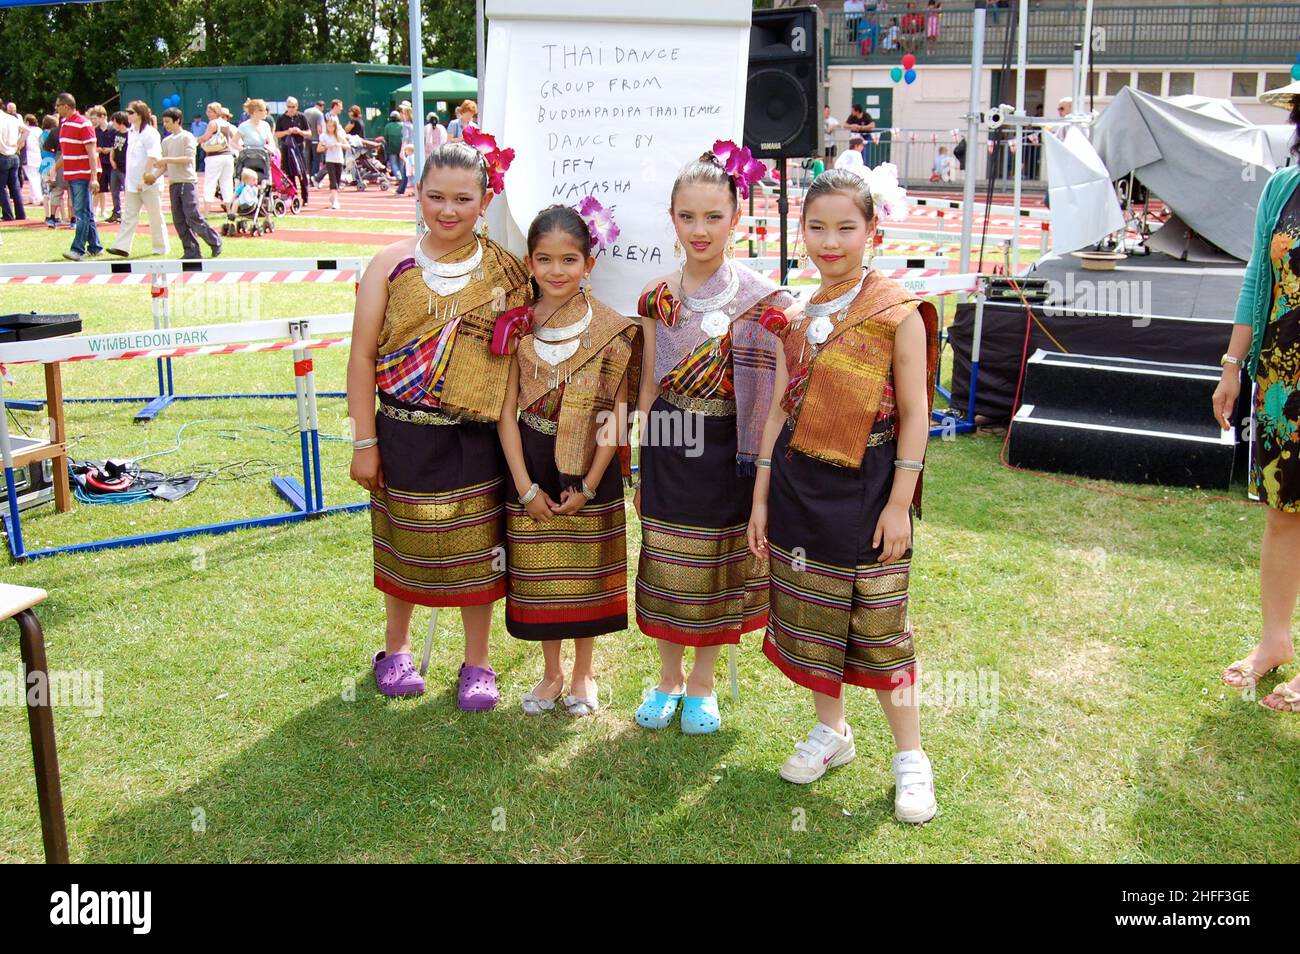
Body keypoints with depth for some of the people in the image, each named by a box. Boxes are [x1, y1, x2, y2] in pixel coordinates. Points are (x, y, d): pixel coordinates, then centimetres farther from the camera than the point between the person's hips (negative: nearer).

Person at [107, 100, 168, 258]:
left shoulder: (150, 133, -12)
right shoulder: (131, 132, 13)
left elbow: (153, 157, -17)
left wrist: (144, 178, -20)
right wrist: (128, 178, 17)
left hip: (148, 182, -8)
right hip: (132, 182, 8)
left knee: (155, 216, 2)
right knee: (129, 215, 3)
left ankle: (161, 248, 12)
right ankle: (122, 247, 1)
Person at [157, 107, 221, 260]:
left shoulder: (187, 136, -2)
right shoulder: (166, 141, 16)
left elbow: (188, 159, -13)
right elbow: (165, 165, 17)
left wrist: (167, 159, -16)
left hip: (187, 181, -7)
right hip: (173, 183, 7)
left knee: (193, 217, -12)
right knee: (179, 220, 1)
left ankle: (215, 242, 3)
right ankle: (191, 251, 4)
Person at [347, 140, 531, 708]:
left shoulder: (506, 272, -1)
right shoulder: (392, 264, -3)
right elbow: (362, 355, -3)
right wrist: (364, 442, -4)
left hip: (477, 439, 0)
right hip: (404, 434, 0)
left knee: (476, 548, 8)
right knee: (403, 544, 14)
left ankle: (477, 663, 27)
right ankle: (396, 649, 38)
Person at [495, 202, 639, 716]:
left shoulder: (610, 332, -9)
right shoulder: (517, 328, -4)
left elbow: (614, 416, -7)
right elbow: (507, 413, -3)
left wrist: (589, 486, -11)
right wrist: (526, 486, -8)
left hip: (589, 468, -1)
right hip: (532, 466, 2)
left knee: (586, 574, 10)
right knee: (539, 576, 11)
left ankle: (582, 674, 29)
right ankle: (551, 673, 30)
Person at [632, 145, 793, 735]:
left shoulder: (761, 300, -9)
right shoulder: (657, 299, 1)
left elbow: (767, 393, -7)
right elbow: (649, 388, 7)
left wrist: (762, 467, -10)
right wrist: (643, 468, 8)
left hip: (726, 453, -2)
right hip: (668, 451, 3)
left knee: (718, 570, 11)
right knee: (666, 569, 12)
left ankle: (701, 684, 29)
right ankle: (669, 677, 32)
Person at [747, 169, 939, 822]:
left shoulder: (897, 312, -7)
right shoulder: (797, 315, 7)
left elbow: (914, 412, -7)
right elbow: (780, 409, 9)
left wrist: (900, 502, -11)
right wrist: (761, 497, 8)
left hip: (866, 486, -5)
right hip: (798, 484, 5)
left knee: (879, 623, 1)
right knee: (809, 613, 14)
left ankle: (910, 758, 17)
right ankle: (831, 731, 34)